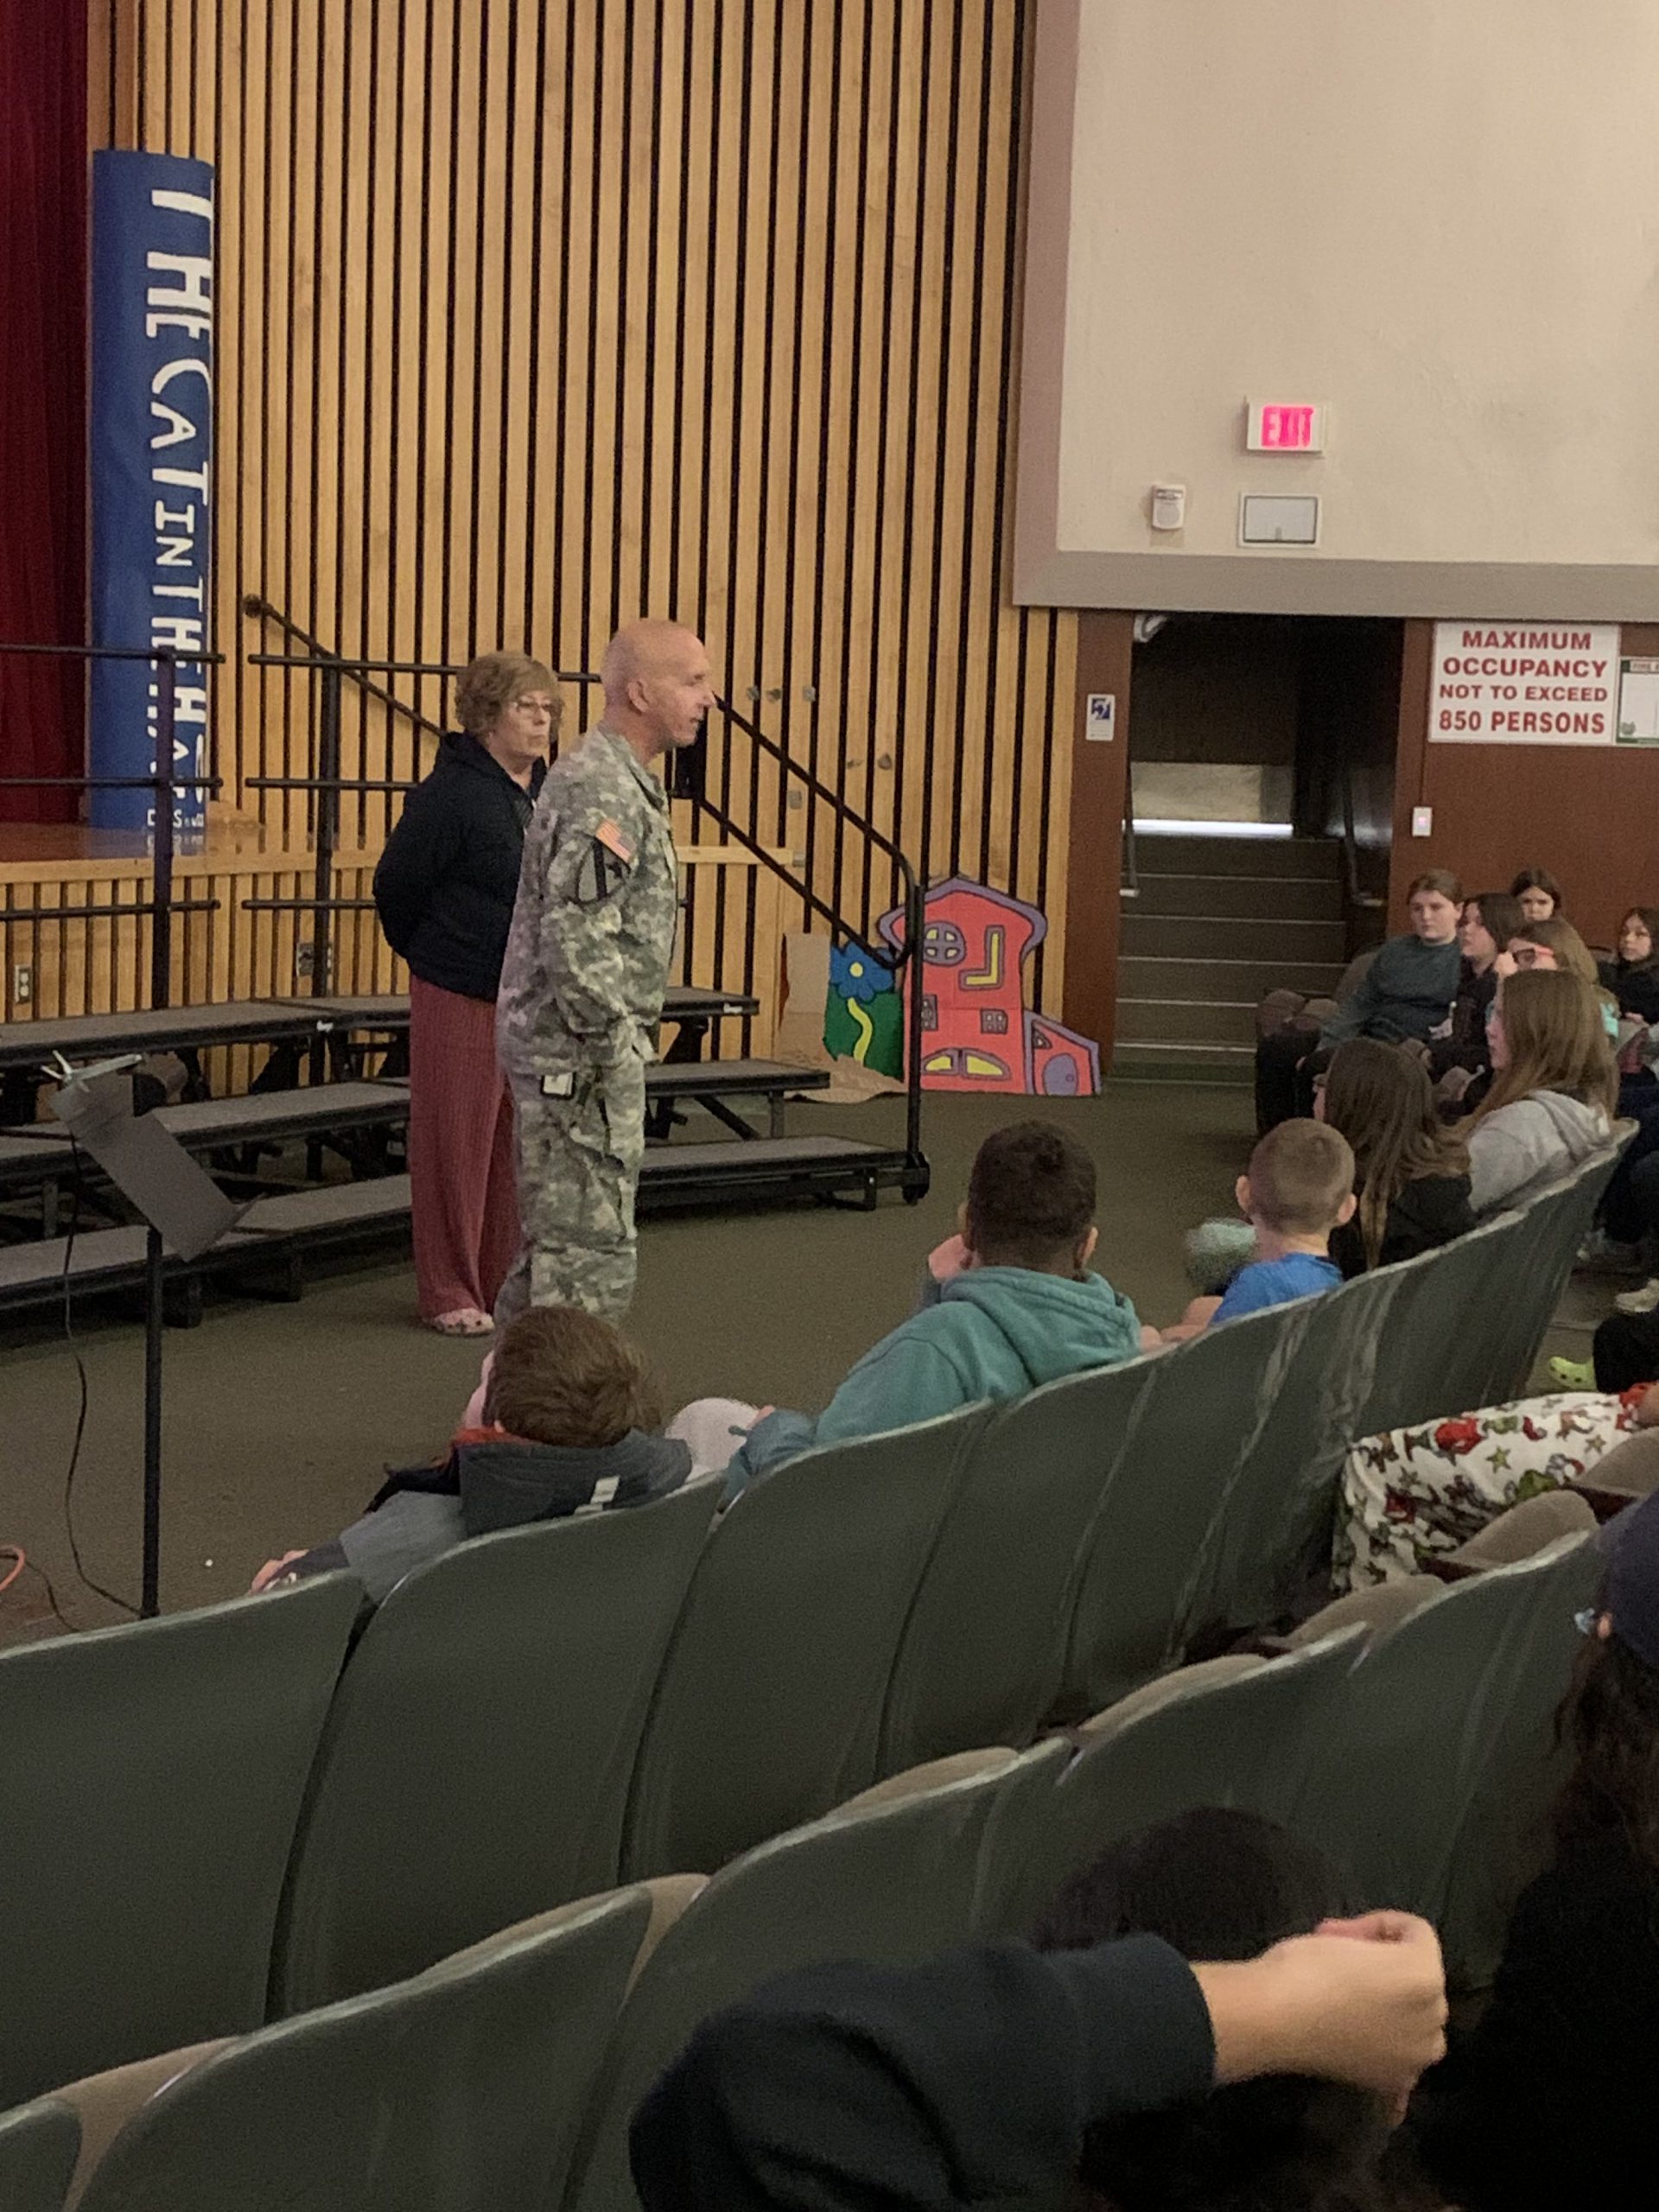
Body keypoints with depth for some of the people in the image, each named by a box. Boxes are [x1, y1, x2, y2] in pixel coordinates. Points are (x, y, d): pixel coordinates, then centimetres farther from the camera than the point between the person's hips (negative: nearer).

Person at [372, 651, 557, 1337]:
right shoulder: (449, 793, -13)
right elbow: (396, 885, -7)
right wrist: (431, 953, 7)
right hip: (460, 997, -7)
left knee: (519, 1143, 11)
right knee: (455, 1143, -1)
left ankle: (505, 1282, 22)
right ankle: (449, 1293, 8)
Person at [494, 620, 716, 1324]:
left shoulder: (623, 780, 15)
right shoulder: (601, 792, -19)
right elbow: (577, 937, -26)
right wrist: (616, 1042, -19)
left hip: (580, 1053, 11)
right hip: (580, 1053, -11)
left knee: (552, 1242, 17)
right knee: (590, 1253, -7)